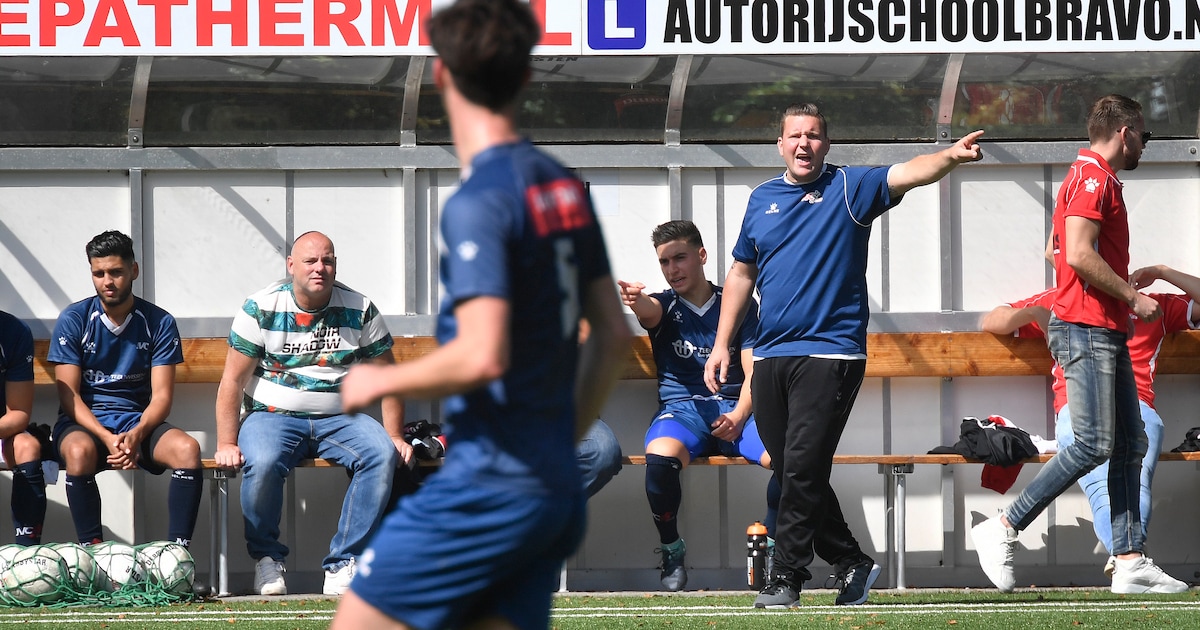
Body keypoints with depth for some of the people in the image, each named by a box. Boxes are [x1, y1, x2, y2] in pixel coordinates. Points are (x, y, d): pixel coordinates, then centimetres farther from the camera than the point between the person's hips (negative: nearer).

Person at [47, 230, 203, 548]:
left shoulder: (159, 322, 2)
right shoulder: (73, 320, -1)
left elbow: (162, 395, -2)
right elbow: (68, 394, -5)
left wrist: (137, 434, -24)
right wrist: (106, 437, -22)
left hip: (139, 421, 2)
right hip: (84, 421, -2)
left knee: (187, 448, -30)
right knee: (79, 451, -38)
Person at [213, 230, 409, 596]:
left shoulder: (360, 311, 4)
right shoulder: (261, 309, -1)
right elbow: (232, 380, -2)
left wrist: (395, 436, -1)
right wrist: (226, 444, -10)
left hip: (339, 419, 2)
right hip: (274, 416, -2)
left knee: (382, 456, -28)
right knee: (262, 463, -36)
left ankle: (342, 565, -23)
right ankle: (267, 559, -10)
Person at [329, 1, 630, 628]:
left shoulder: (477, 203, -15)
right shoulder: (564, 187, 12)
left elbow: (482, 356, -23)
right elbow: (613, 335, 18)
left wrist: (380, 382, -7)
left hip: (486, 488, -8)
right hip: (559, 493, 8)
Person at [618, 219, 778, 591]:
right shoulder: (664, 306, 12)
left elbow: (754, 373, 6)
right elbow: (648, 310, -15)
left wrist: (738, 416, -15)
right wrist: (634, 300, -42)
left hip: (735, 410, 1)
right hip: (682, 409, 0)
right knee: (660, 459, -37)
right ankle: (671, 550, -12)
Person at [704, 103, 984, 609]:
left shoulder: (849, 188, 1)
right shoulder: (762, 199, 15)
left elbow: (907, 174, -15)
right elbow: (742, 273, 22)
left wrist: (950, 157, -35)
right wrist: (722, 344, 17)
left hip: (829, 353, -6)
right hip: (770, 355, 6)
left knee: (804, 468, -11)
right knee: (789, 472, 8)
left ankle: (787, 577, -6)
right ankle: (850, 563, 21)